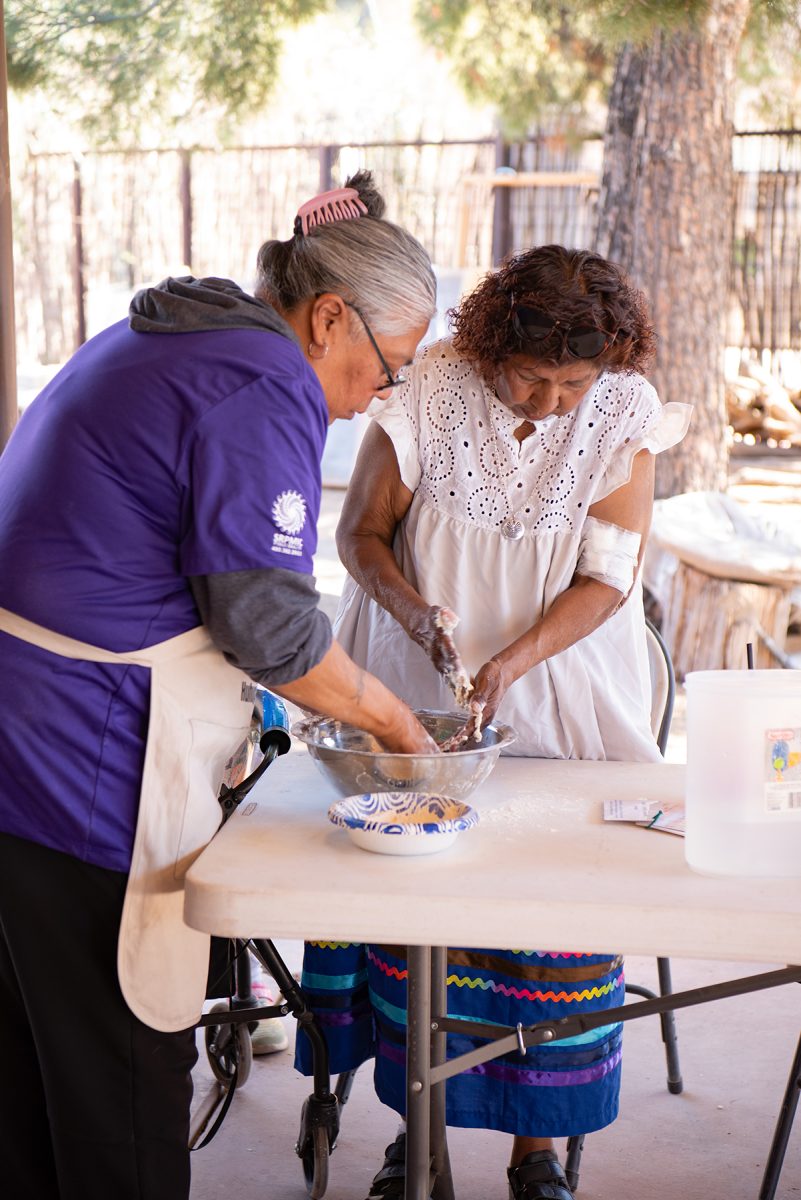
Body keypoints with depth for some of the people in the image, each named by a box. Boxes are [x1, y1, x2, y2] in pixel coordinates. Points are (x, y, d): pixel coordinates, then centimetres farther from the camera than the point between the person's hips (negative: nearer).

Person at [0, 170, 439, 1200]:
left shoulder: (154, 339, 16)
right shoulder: (267, 388, -15)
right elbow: (271, 624, -17)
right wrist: (389, 719, 0)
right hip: (88, 759, -10)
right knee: (125, 1065, 5)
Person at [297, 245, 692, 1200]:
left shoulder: (625, 412, -9)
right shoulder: (429, 390, -12)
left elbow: (608, 579, -7)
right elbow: (361, 533, -3)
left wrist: (511, 661, -20)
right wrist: (412, 610, -23)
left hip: (560, 684, 1)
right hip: (417, 688, 0)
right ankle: (418, 1117, 16)